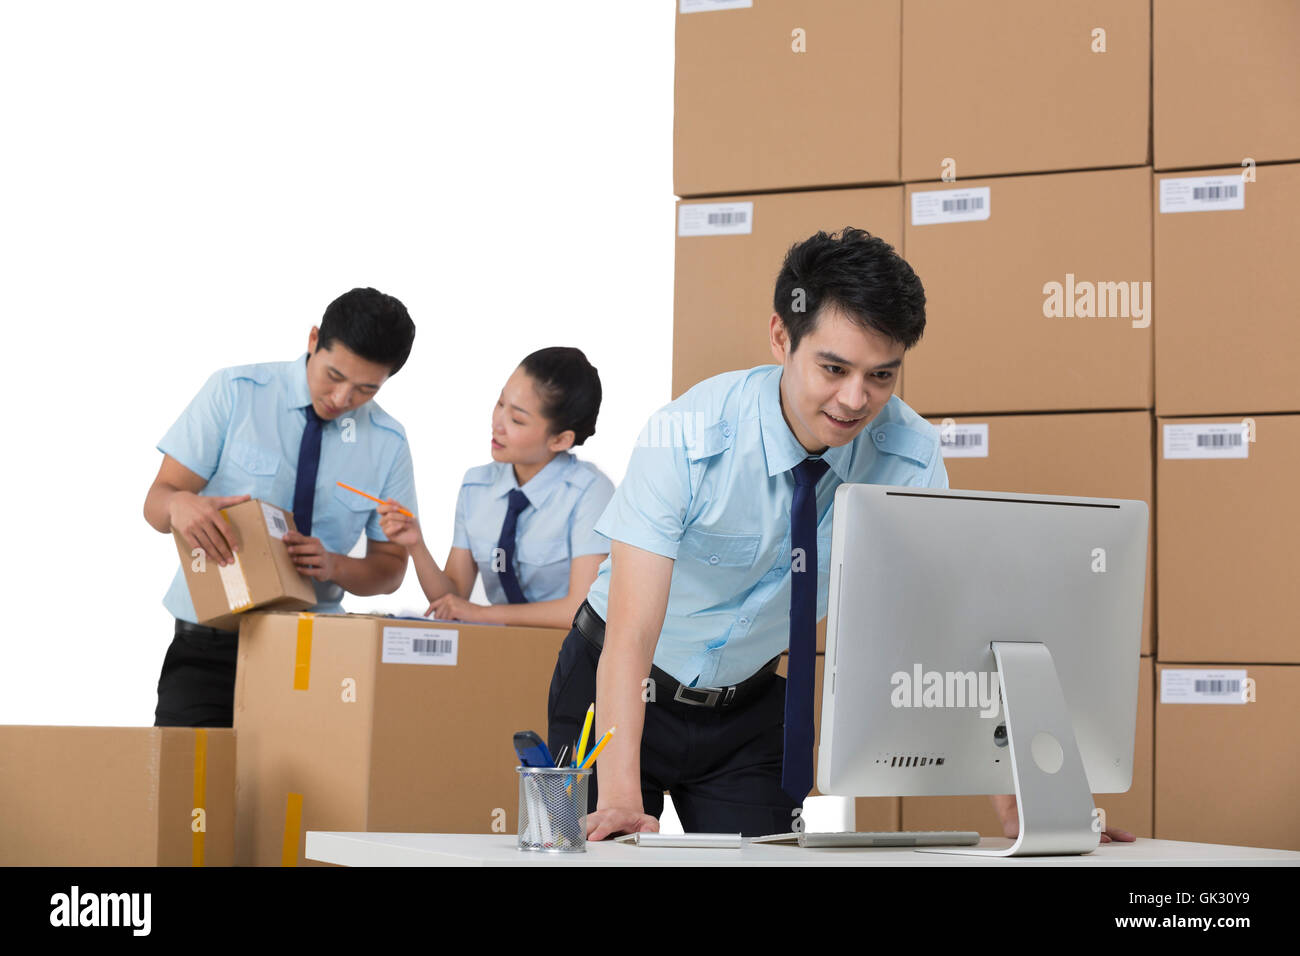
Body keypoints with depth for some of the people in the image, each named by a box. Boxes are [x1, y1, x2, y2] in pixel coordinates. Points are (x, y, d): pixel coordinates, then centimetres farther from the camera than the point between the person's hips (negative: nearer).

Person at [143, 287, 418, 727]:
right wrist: (180, 505, -27)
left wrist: (334, 566, -13)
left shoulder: (388, 443, 4)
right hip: (211, 638, -1)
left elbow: (390, 567, 9)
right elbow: (156, 500, -2)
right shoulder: (233, 393, -2)